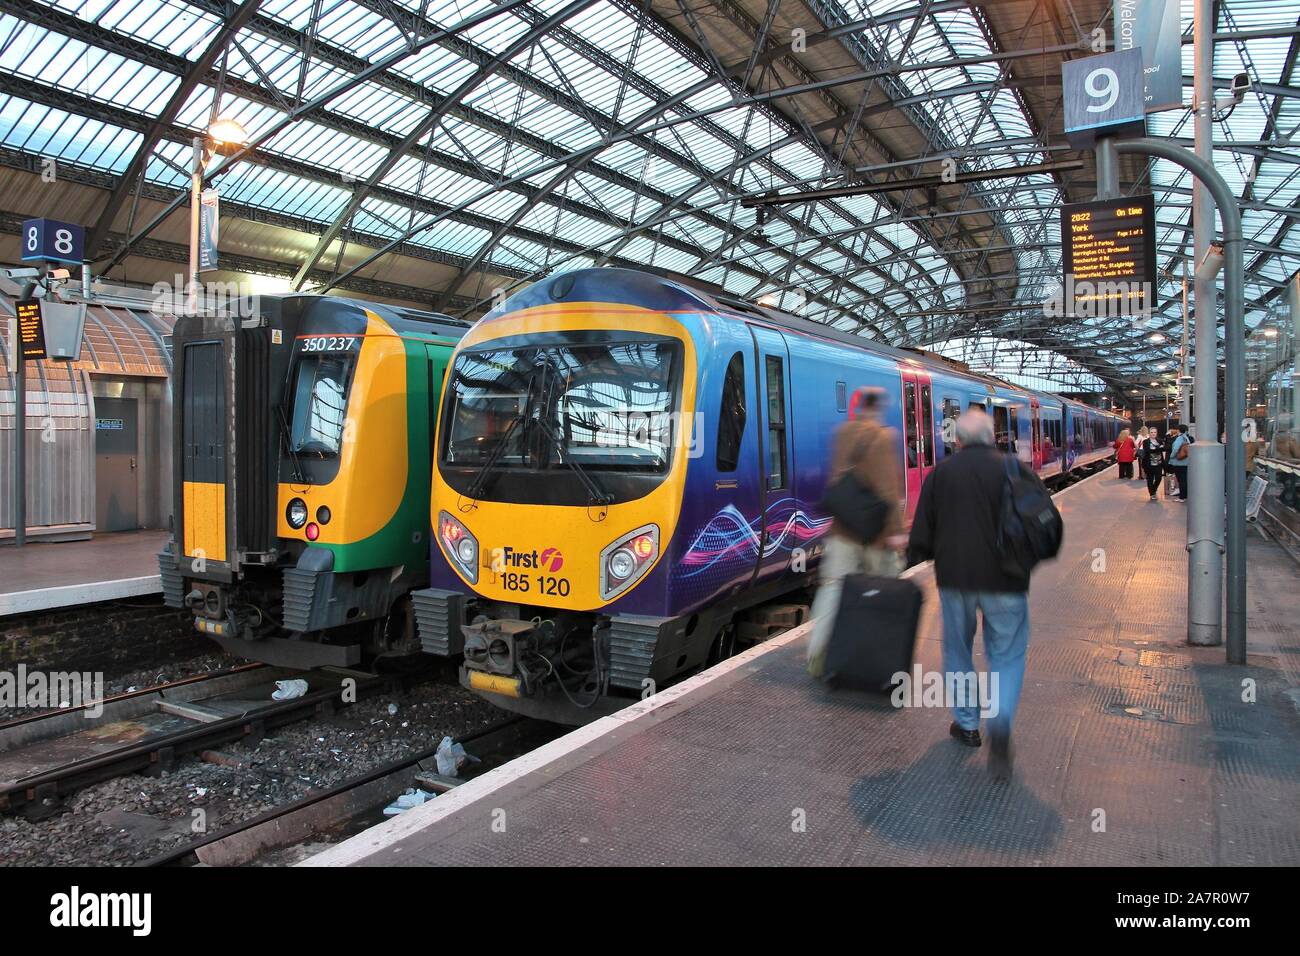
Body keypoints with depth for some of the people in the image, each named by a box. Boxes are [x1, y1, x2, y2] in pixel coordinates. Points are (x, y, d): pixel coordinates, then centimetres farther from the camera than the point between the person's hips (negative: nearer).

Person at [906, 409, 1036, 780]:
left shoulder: (941, 472, 1)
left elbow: (922, 531, 2)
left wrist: (913, 558, 17)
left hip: (955, 575, 1)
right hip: (1004, 581, -1)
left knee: (957, 650, 17)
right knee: (1007, 655, 8)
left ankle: (967, 724, 27)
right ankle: (1000, 723, -13)